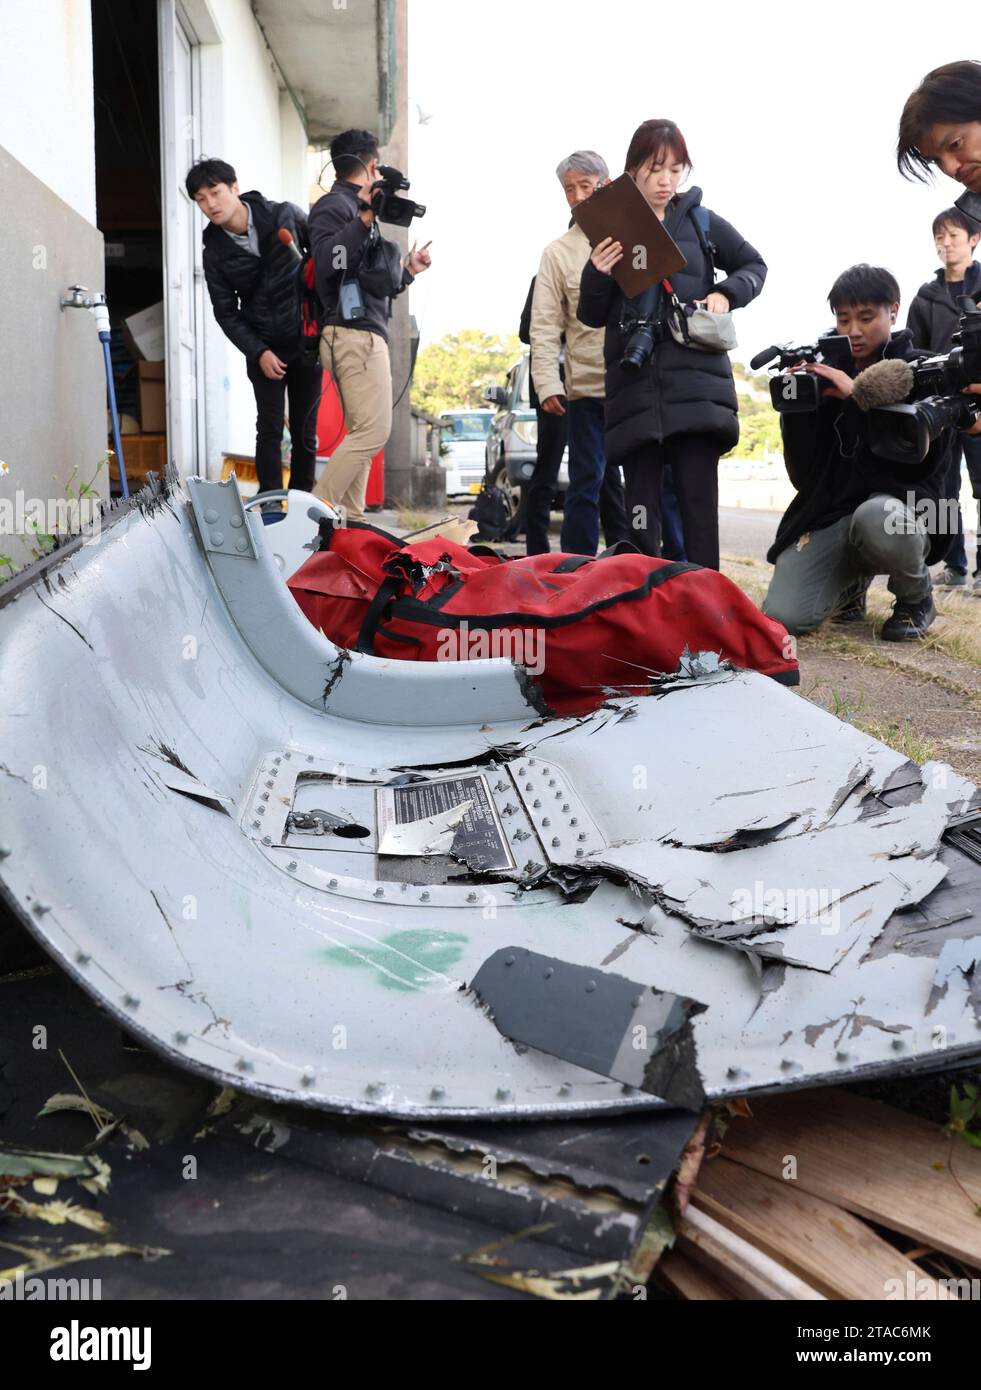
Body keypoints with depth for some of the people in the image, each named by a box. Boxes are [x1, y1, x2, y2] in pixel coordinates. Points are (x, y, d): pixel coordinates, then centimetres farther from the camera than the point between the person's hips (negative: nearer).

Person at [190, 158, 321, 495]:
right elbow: (226, 313, 1)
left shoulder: (285, 215, -3)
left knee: (305, 430, 4)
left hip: (307, 339, 0)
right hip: (263, 348, 0)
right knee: (270, 428, -3)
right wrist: (258, 352, -11)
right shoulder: (215, 252, -1)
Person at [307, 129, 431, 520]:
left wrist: (406, 269, 34)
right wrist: (366, 217, -24)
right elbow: (326, 260, -22)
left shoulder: (357, 208, 24)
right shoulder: (334, 205, -3)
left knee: (362, 433, 8)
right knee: (372, 431, -16)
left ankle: (348, 520, 8)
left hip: (366, 333, 10)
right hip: (353, 334, -10)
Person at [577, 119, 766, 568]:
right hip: (634, 388, 1)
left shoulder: (702, 222, 10)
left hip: (695, 384, -1)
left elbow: (754, 265, 22)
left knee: (699, 507, -5)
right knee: (640, 515, -1)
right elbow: (592, 316, 13)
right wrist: (597, 274, -7)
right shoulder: (612, 229, 12)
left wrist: (726, 293, 1)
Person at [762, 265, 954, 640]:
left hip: (901, 506, -3)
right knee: (783, 619, -20)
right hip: (829, 510, 3)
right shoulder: (826, 374, 8)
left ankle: (916, 596, -5)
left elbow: (923, 458, -12)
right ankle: (853, 582, 17)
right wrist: (795, 409, -11)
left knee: (875, 517, -41)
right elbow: (804, 475, 4)